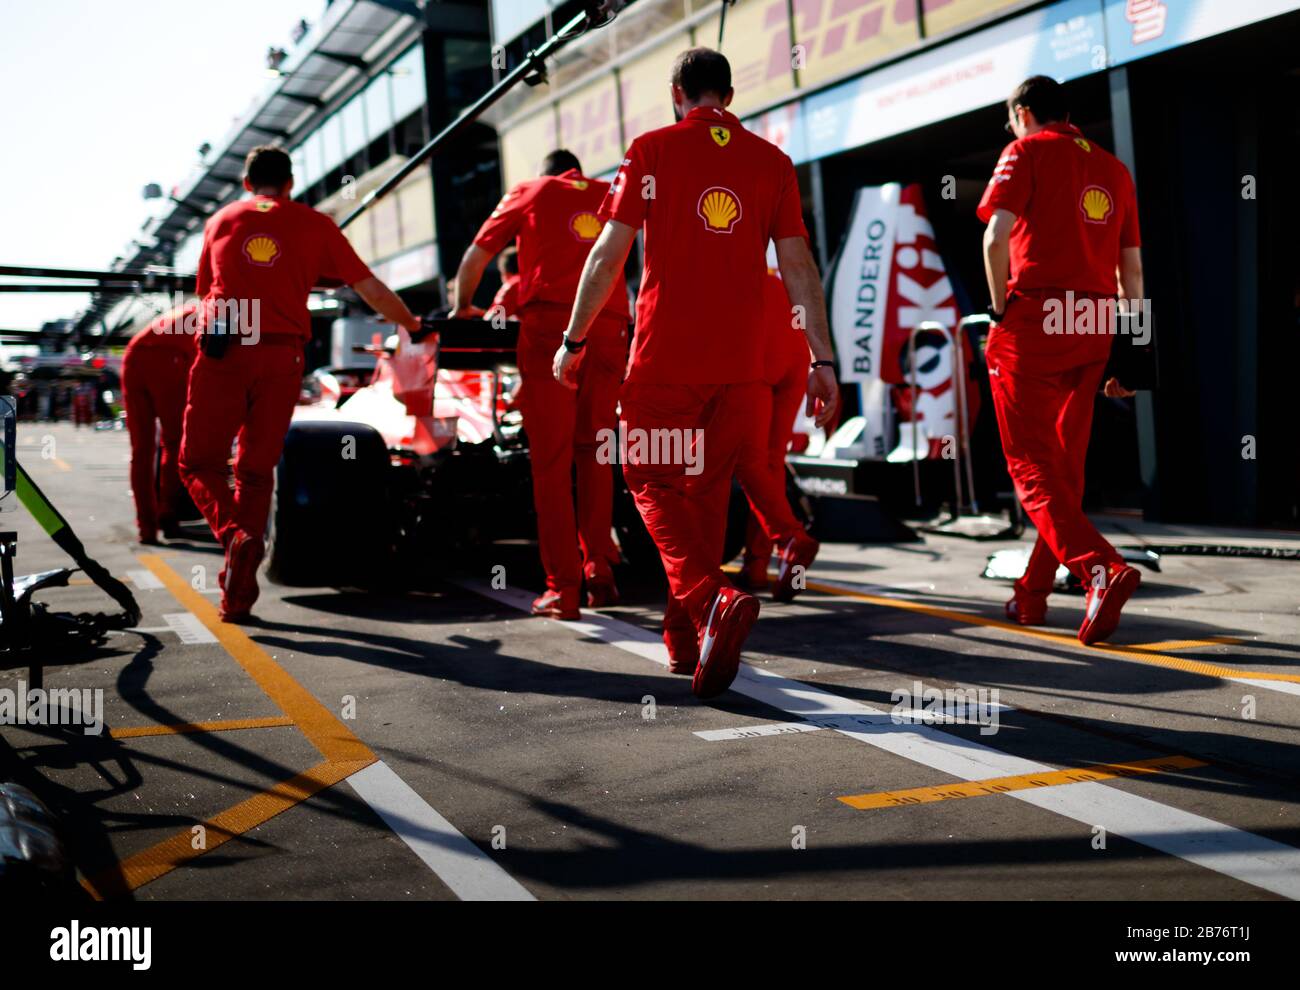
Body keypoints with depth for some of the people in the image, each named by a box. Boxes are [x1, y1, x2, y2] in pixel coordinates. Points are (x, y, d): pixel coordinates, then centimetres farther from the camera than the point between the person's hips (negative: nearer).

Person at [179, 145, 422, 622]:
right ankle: (238, 596, 5)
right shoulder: (314, 224, 12)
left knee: (198, 462, 10)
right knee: (256, 469, 9)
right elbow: (370, 288, 11)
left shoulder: (221, 220, 17)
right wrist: (410, 324, 26)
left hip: (222, 351, 0)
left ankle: (236, 534, -19)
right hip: (281, 355, 0)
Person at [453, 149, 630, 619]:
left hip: (548, 323, -2)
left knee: (552, 459, -2)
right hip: (609, 327, 3)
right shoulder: (610, 194, 24)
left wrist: (463, 309, 33)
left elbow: (474, 259, 18)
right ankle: (600, 571, 10)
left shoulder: (528, 192, 17)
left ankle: (563, 588, -6)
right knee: (593, 452, 14)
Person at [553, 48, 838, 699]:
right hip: (740, 364, 3)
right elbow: (798, 266, 4)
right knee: (707, 489, 14)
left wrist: (574, 340, 6)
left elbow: (609, 254, -3)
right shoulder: (770, 161, 8)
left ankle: (712, 599, -20)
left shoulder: (652, 150, 0)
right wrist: (822, 361, 7)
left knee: (652, 479, 5)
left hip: (665, 359, -3)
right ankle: (687, 641, 21)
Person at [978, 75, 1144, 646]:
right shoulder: (1114, 169, 18)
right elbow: (1132, 268, 15)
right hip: (1094, 327, 6)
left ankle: (1101, 569, -23)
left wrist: (1000, 309, -2)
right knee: (1065, 466, 12)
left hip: (1032, 320, -6)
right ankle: (1031, 597, 19)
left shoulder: (1028, 151, 1)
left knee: (1032, 466, -4)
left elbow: (996, 237, -13)